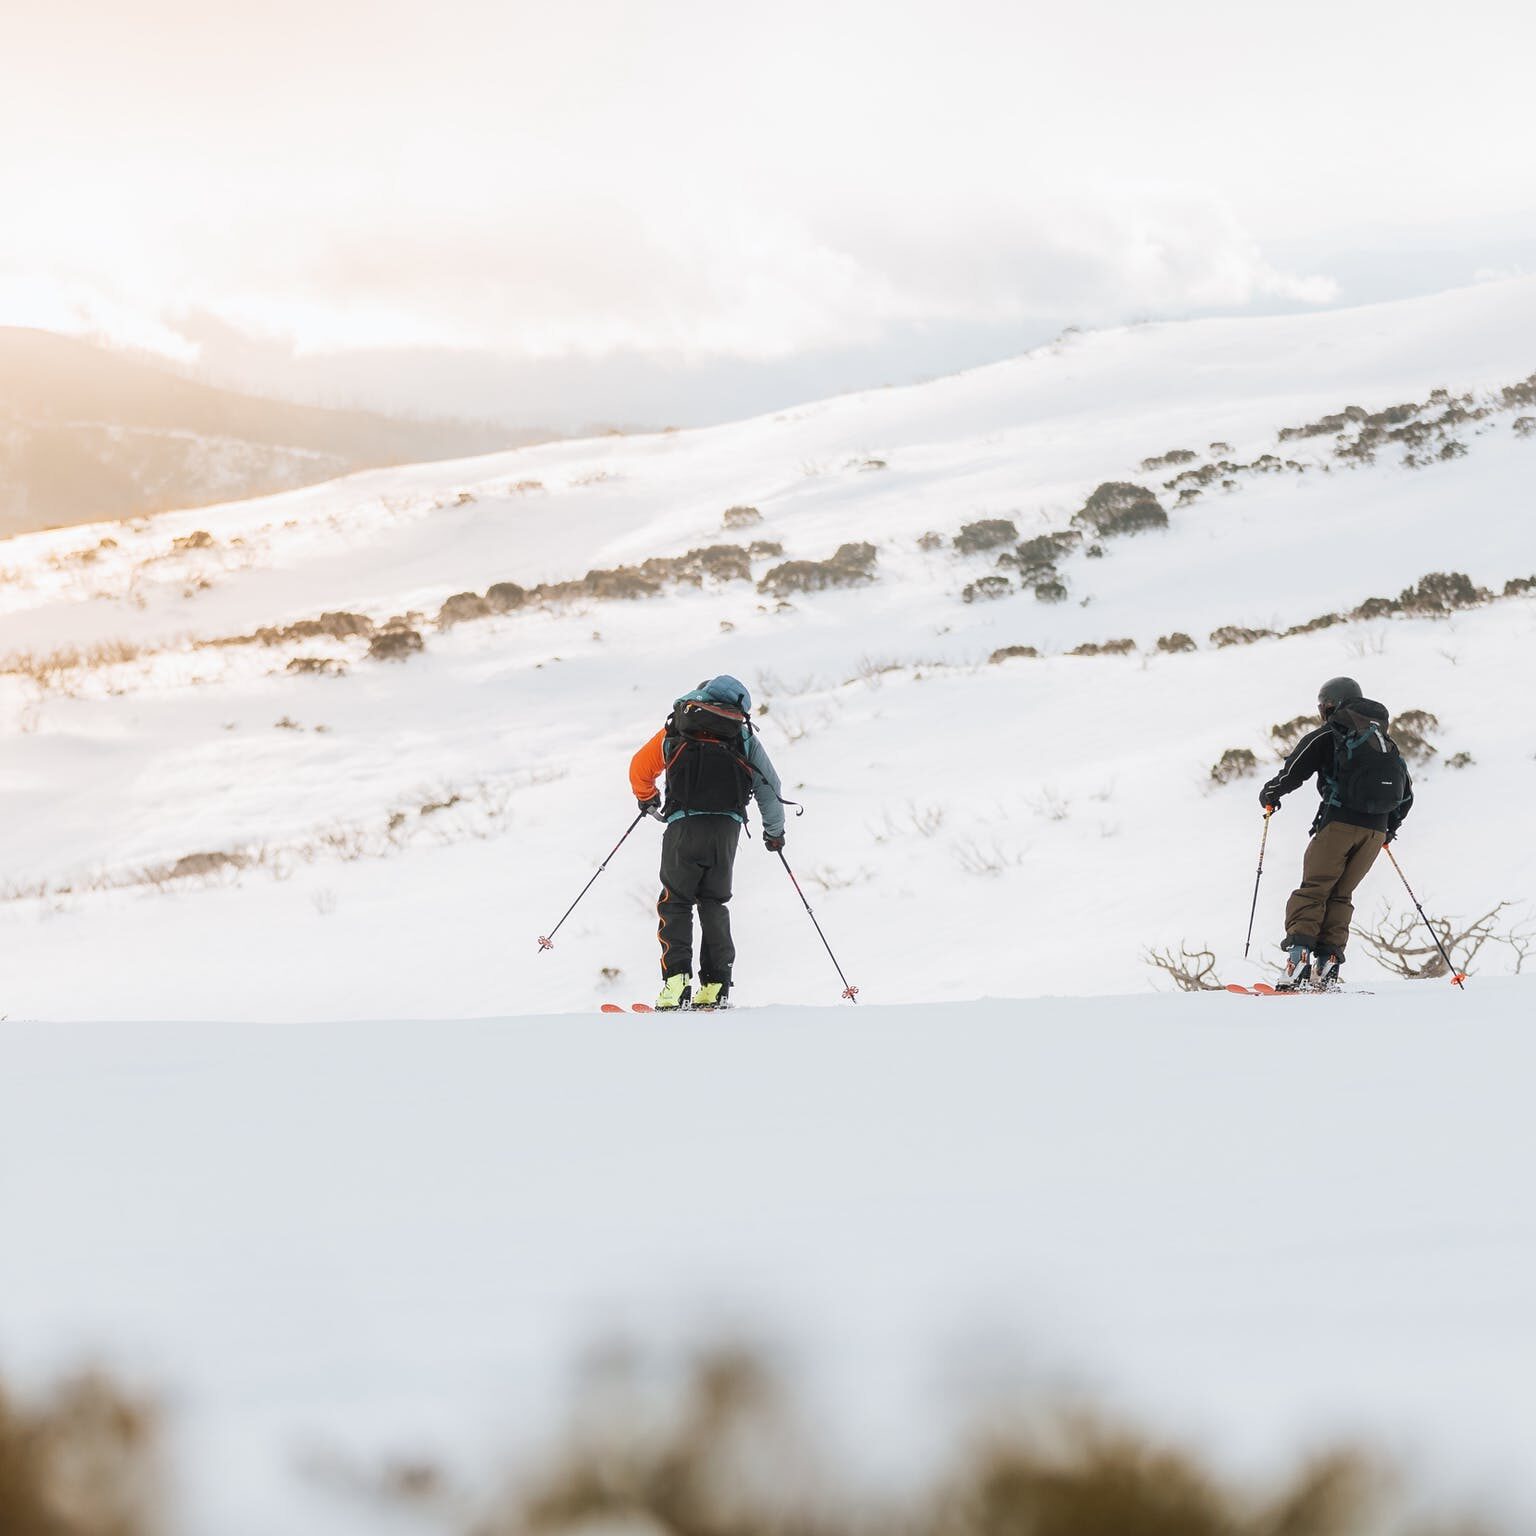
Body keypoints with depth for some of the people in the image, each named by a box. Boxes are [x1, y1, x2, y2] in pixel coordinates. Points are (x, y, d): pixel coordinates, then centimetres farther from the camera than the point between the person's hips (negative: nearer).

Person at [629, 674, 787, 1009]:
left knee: (675, 903, 4)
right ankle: (716, 985, 8)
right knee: (714, 903, 15)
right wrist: (775, 831, 29)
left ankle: (677, 979, -14)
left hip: (684, 827, -2)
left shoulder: (675, 731, 15)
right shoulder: (745, 740, 15)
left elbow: (640, 770, 18)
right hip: (727, 828, 2)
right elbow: (769, 787, 15)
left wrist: (648, 800, 39)